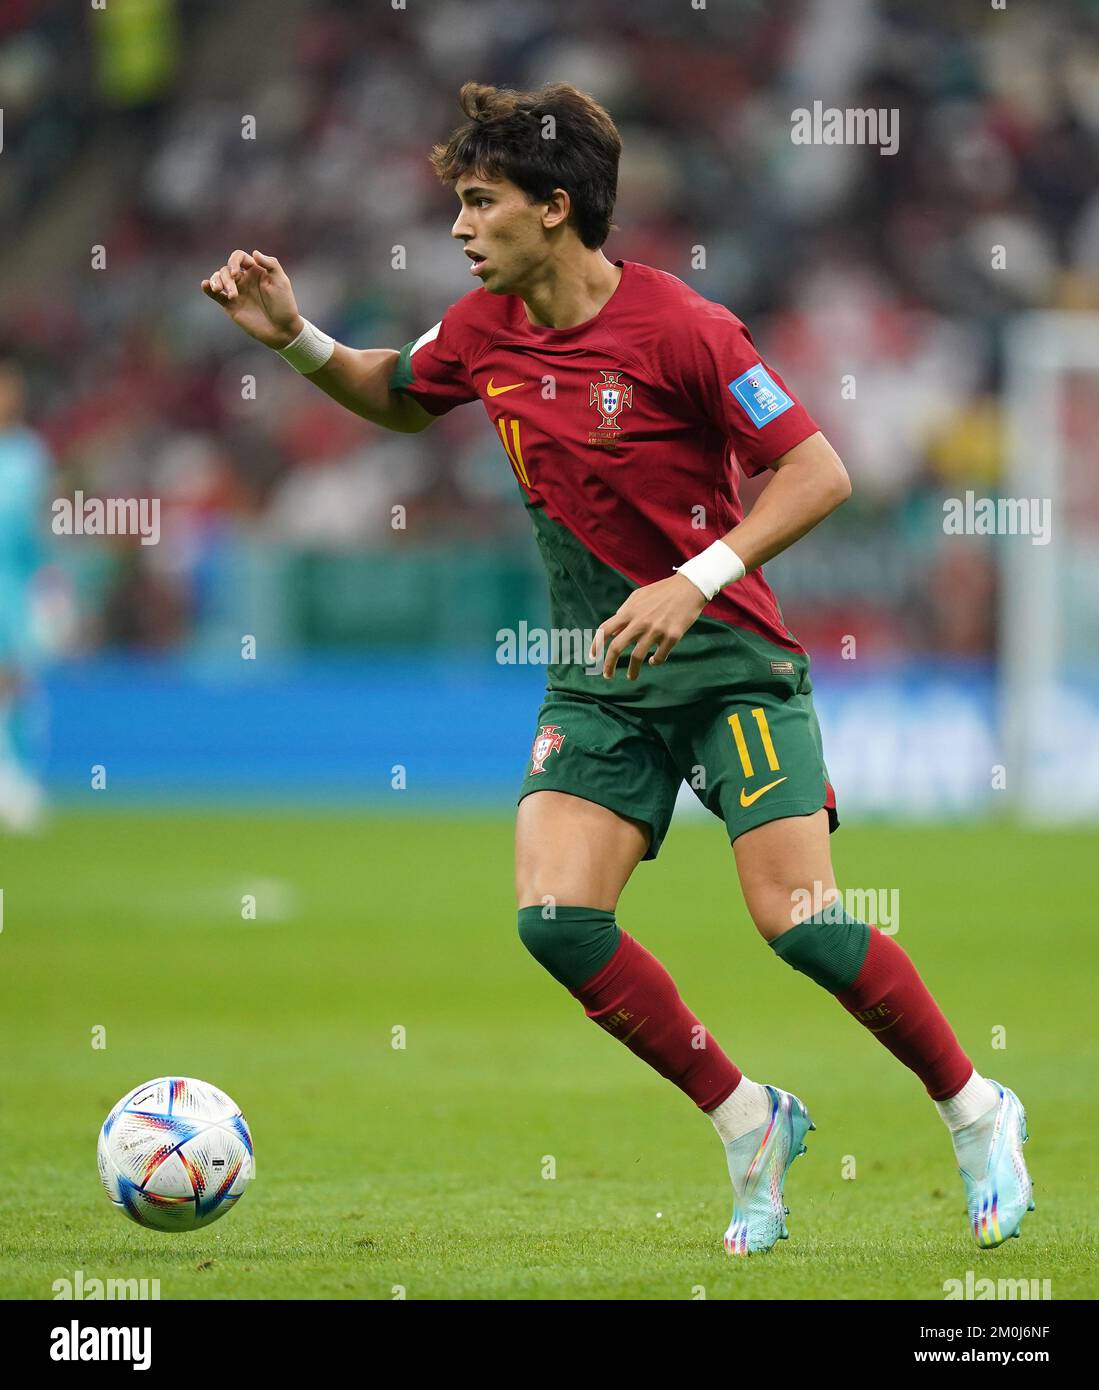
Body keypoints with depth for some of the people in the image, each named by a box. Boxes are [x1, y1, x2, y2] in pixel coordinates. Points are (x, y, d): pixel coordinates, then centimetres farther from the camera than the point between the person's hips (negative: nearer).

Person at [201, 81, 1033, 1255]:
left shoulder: (678, 328, -17)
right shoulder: (485, 329, 2)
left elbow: (818, 472, -16)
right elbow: (397, 399, 23)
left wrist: (695, 583, -25)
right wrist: (295, 339, 6)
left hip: (729, 660, -5)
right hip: (597, 675, 6)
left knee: (797, 921, -16)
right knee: (557, 924, -13)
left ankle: (975, 1113, 8)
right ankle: (748, 1125, 6)